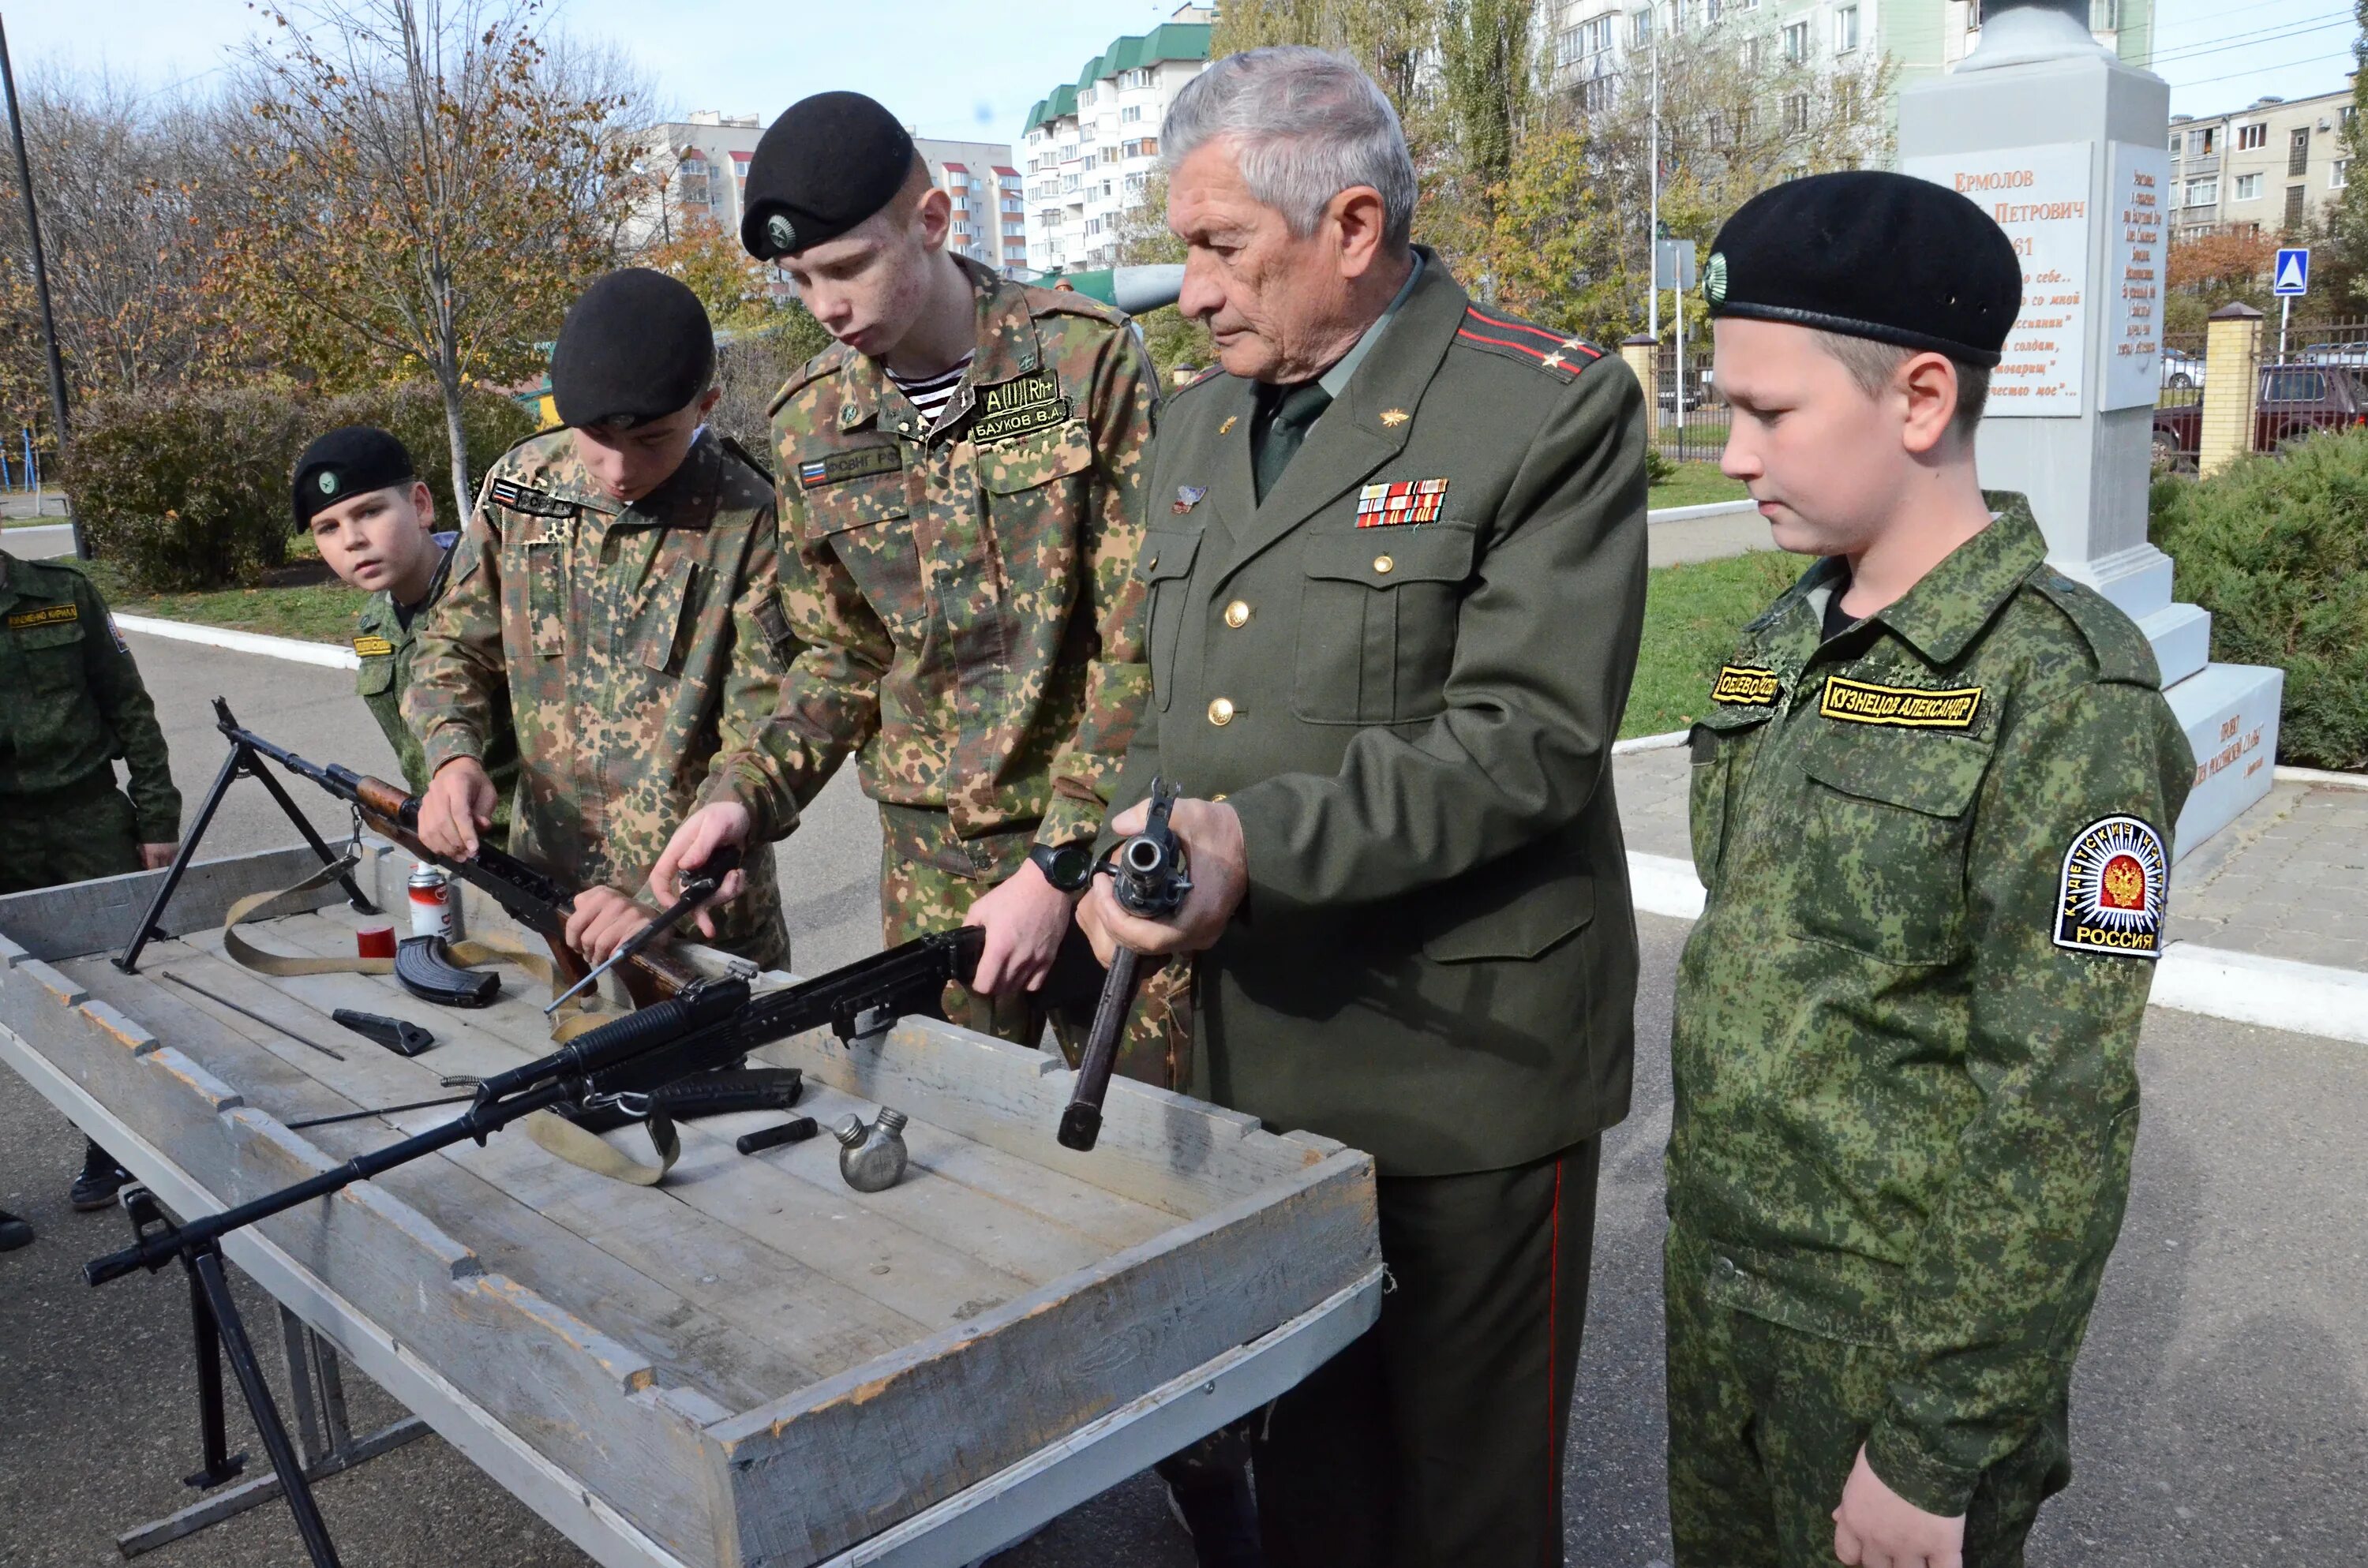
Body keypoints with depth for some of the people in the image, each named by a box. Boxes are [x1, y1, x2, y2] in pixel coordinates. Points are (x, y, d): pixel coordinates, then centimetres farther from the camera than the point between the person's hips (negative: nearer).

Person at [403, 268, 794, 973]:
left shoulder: (749, 523, -16)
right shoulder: (521, 484, -3)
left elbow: (763, 748, -18)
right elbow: (454, 644, 7)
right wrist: (454, 756, -14)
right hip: (542, 889, 4)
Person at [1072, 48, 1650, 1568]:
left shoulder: (1557, 410, -12)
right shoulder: (1203, 424, 11)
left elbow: (1528, 740, -20)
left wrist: (1257, 840, -27)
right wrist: (1138, 851, 1)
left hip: (1465, 1061, -6)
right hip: (1255, 1047, 6)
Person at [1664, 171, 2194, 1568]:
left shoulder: (2064, 689, -19)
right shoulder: (1786, 645, 3)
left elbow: (2056, 1125, -20)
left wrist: (1936, 1452, -16)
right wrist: (1697, 1233, 14)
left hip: (1899, 1344, -6)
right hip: (1716, 1294, 6)